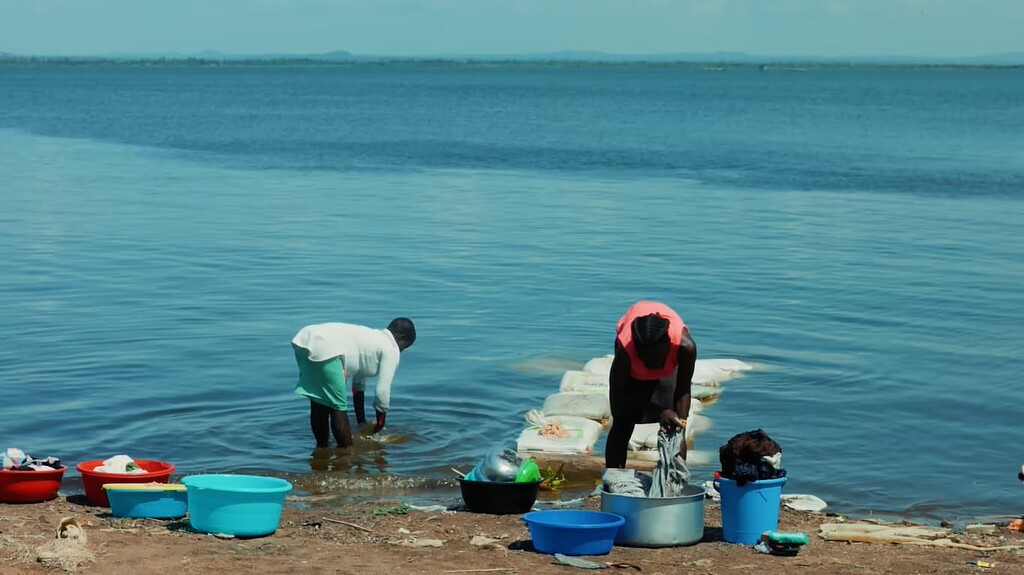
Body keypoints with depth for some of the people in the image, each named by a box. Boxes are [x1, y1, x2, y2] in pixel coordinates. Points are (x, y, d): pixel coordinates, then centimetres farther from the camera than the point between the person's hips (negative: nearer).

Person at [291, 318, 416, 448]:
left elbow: (358, 385, 36)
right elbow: (382, 391, 7)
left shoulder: (371, 339, 32)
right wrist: (379, 424, 21)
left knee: (319, 404, 21)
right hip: (325, 348, -9)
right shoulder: (391, 349, 8)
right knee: (338, 408, 2)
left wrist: (361, 423, 39)